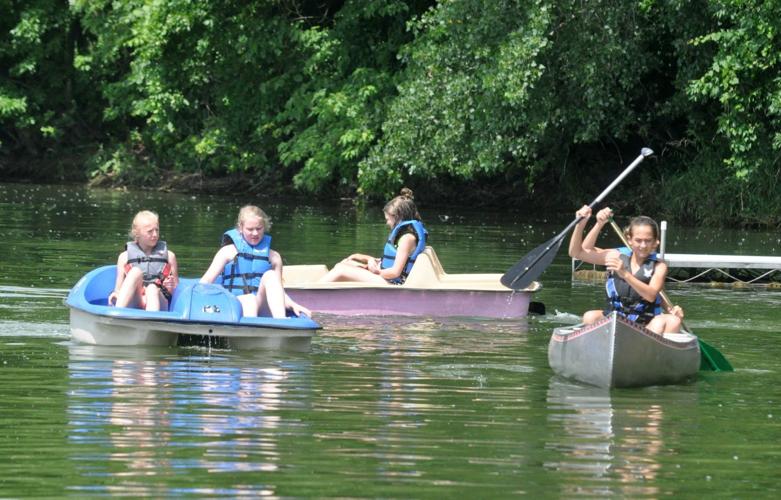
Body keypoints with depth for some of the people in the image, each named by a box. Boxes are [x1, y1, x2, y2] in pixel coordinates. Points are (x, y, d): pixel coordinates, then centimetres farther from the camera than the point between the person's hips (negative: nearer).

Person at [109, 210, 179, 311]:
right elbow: (118, 289, 14)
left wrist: (172, 288, -4)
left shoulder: (169, 256, 20)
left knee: (152, 288, -34)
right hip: (132, 303, 0)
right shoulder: (125, 257, 18)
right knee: (136, 271, -27)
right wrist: (115, 294, -10)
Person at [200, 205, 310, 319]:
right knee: (249, 301, -37)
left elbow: (278, 292, 16)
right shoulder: (229, 251, 10)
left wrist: (292, 305, -5)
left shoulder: (273, 257, 16)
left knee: (270, 275, -22)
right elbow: (207, 280, 3)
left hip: (262, 307, 3)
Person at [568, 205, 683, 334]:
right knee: (591, 317, -28)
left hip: (646, 327, -1)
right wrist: (580, 224, -13)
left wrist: (625, 274, -33)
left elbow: (651, 296, -20)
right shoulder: (617, 257, 4)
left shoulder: (658, 266, -1)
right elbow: (576, 252, 2)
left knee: (673, 320, -29)